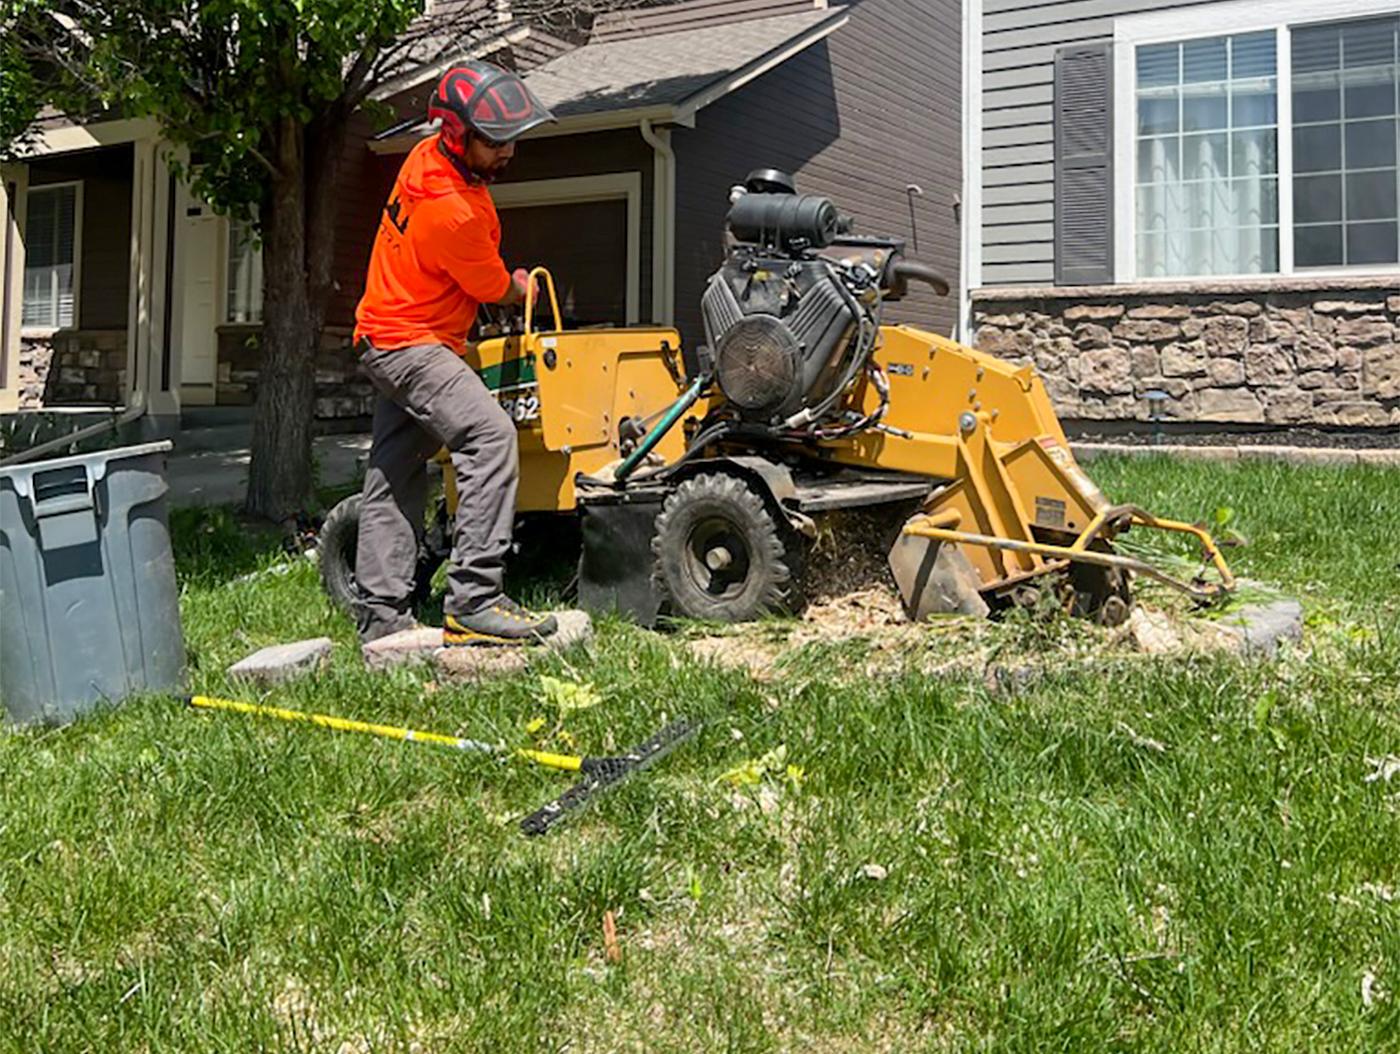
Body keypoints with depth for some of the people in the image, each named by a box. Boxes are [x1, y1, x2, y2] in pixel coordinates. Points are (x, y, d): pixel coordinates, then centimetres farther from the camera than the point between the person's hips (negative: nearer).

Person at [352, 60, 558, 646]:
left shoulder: (427, 158, 1)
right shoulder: (454, 213, -27)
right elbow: (497, 290, -9)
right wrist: (524, 287, 12)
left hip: (388, 339, 11)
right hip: (412, 345, -11)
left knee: (393, 477, 11)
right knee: (491, 437, -22)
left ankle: (381, 617, 16)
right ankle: (473, 600, -24)